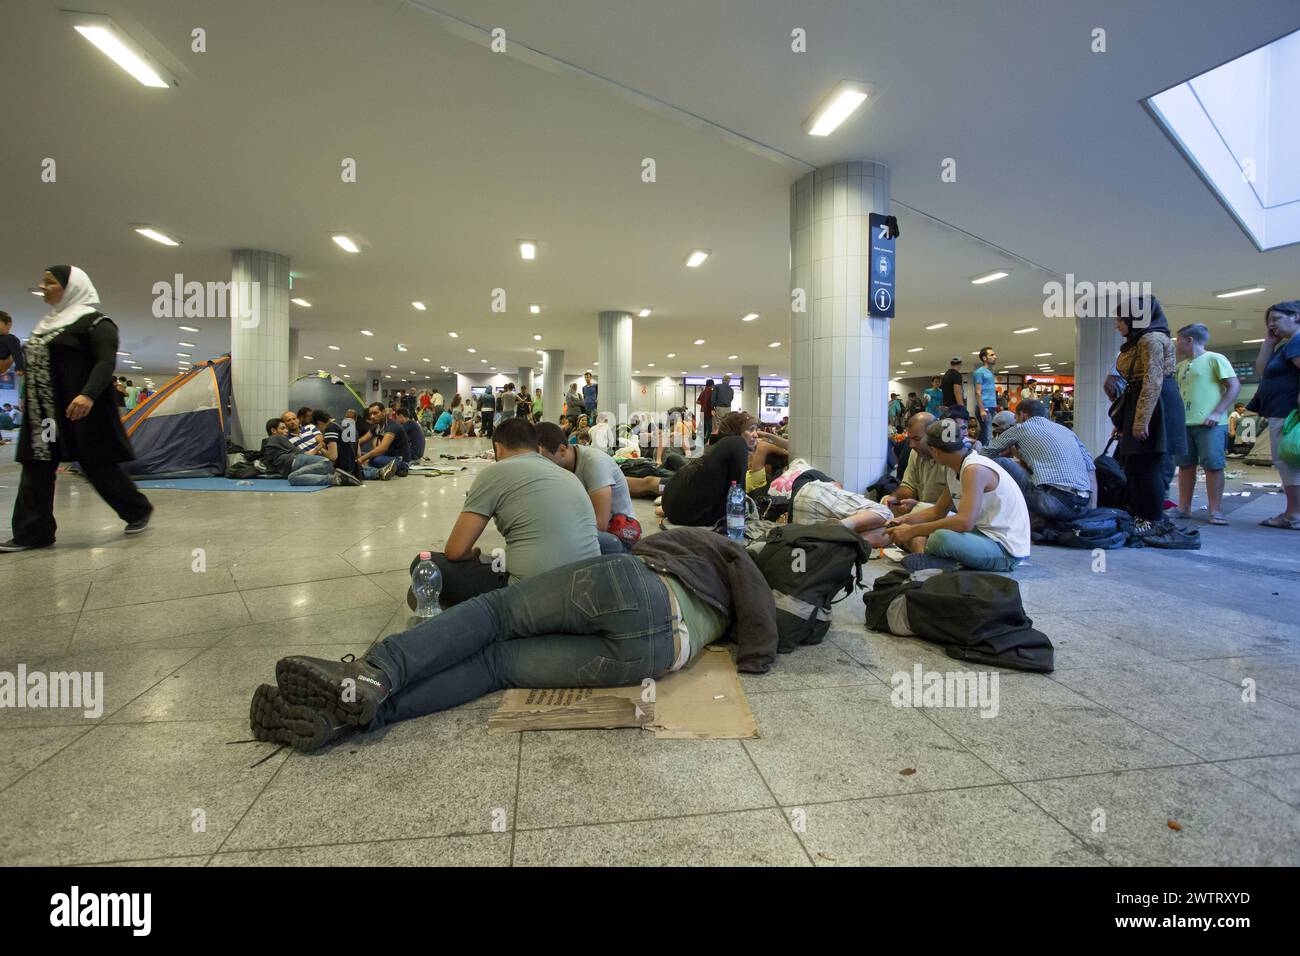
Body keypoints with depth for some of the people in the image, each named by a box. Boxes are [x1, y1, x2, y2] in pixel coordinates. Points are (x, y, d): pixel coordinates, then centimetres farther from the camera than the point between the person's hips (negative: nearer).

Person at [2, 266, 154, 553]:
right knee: (36, 468, 4)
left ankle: (138, 510, 14)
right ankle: (32, 532, 8)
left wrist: (88, 395, -34)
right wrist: (29, 399, 22)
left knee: (97, 465, -3)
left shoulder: (95, 322, -8)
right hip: (43, 412, 8)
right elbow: (37, 363, 25)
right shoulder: (49, 321, 19)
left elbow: (106, 362, -20)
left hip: (78, 409, -8)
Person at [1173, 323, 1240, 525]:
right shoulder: (1181, 366, 17)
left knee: (1213, 466, -4)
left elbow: (1234, 386, -7)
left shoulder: (1214, 359, -2)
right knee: (1185, 465, 8)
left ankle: (1216, 511, 0)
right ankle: (1184, 508, 14)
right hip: (1184, 423, 7)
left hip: (1209, 424, -7)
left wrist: (1217, 413, -15)